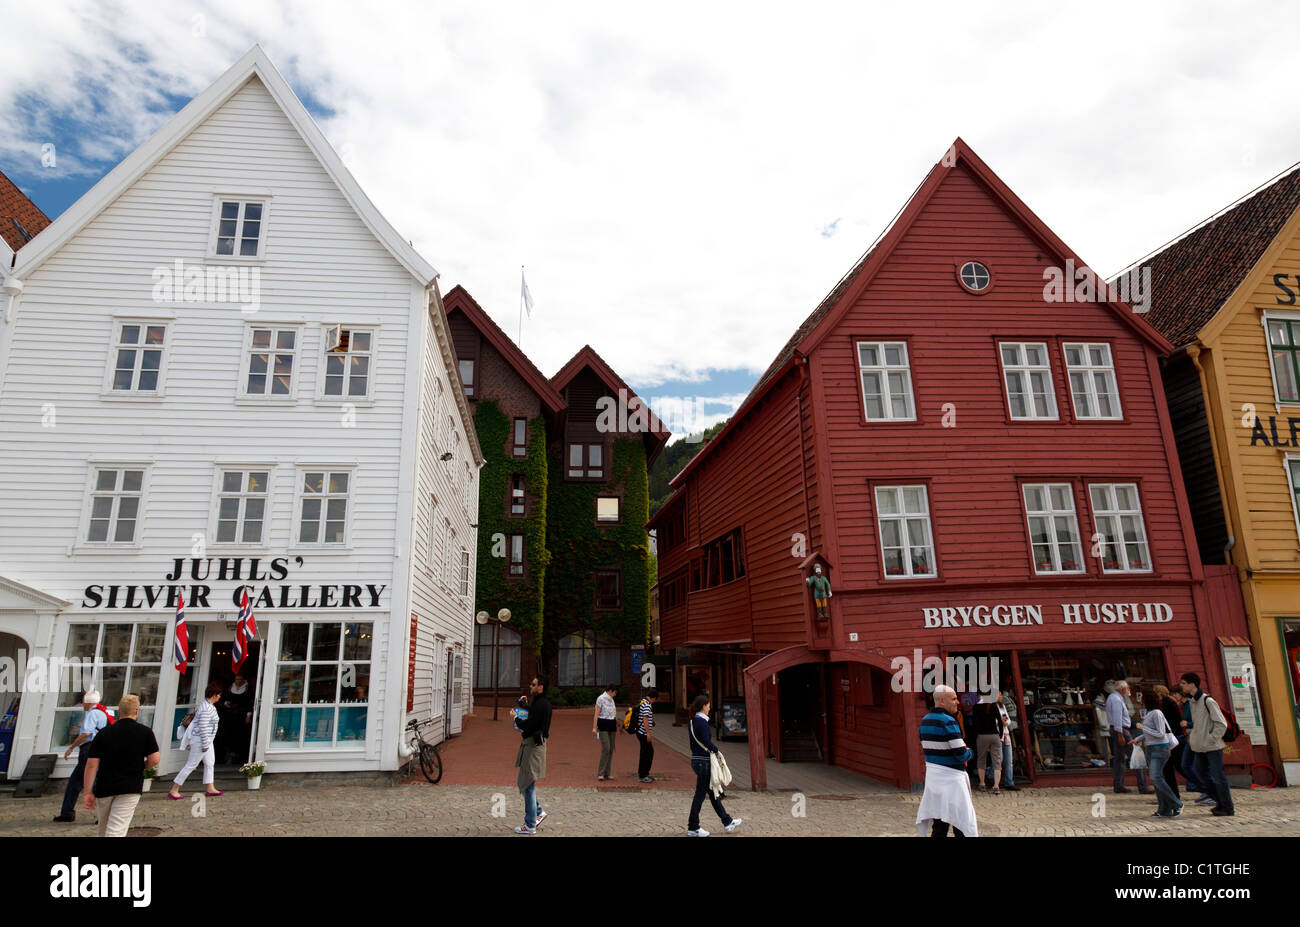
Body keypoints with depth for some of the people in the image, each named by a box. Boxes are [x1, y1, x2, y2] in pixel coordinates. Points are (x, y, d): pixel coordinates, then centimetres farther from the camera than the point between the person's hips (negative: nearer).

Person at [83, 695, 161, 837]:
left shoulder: (103, 734, 3)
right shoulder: (145, 732, -2)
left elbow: (91, 765, -1)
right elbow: (155, 759, -6)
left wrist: (88, 792, 2)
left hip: (103, 788, 3)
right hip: (130, 788, -3)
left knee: (103, 829, 22)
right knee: (116, 831, -6)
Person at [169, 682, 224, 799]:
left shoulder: (207, 705, 9)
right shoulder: (207, 708, -23)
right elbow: (203, 727, -26)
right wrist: (205, 745, -22)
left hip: (207, 740, 11)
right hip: (201, 740, -11)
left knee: (210, 763, 14)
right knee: (191, 765, -2)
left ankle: (210, 789, 20)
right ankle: (173, 791, 6)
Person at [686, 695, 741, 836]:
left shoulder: (693, 721, 10)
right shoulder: (702, 722, -18)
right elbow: (707, 742, -24)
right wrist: (716, 750, -7)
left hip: (696, 760, 10)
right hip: (703, 762, -10)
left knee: (713, 792, 16)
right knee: (700, 794, 0)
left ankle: (727, 822, 26)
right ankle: (693, 828, 9)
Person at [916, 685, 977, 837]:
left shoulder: (925, 721, 9)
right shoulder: (948, 722, -17)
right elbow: (961, 754, -19)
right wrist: (969, 752, 4)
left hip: (932, 775, 8)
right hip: (950, 778, -8)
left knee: (938, 826, 13)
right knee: (962, 824, 2)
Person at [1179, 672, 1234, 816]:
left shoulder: (1208, 701, -15)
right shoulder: (1193, 702, 9)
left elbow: (1221, 724, -16)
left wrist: (1211, 739, -16)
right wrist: (1192, 736, 11)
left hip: (1213, 747, -8)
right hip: (1200, 748, 8)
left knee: (1218, 777, -1)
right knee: (1201, 773, 12)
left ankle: (1227, 808, 10)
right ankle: (1220, 802, 25)